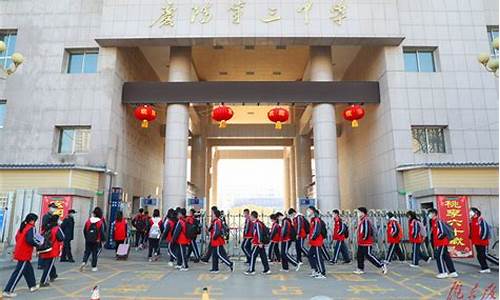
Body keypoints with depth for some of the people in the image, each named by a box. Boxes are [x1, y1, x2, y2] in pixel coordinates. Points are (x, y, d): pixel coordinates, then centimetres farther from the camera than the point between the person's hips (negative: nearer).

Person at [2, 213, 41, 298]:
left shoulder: (22, 227, 11)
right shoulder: (31, 228, -15)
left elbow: (17, 238, 16)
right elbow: (30, 240, -26)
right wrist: (38, 244, -12)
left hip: (19, 252, 9)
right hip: (24, 255, -9)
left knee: (29, 269, 19)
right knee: (18, 273, -3)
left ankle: (32, 286, 30)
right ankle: (7, 291, 0)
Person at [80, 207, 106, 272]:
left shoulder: (88, 220, -1)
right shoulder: (100, 222, -11)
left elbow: (84, 230, 6)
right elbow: (102, 232, -11)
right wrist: (103, 239, 1)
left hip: (88, 240, 3)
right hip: (96, 241, -2)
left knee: (87, 251, 16)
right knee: (95, 253, 7)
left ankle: (84, 262, -7)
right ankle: (94, 267, 11)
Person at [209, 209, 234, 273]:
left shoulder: (216, 222, -20)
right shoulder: (218, 221, 11)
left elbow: (217, 232, -28)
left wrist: (214, 237, -13)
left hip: (217, 242, -10)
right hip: (216, 242, 10)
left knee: (220, 254, -5)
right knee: (214, 255, 15)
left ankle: (230, 264, 0)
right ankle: (215, 269, 22)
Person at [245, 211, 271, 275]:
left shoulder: (256, 223, -17)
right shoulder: (259, 222, 12)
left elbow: (260, 233, -23)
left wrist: (260, 242, -22)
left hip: (258, 243, -10)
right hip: (261, 243, 10)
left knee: (253, 255, -2)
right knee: (263, 256, 11)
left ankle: (251, 270, 4)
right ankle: (267, 269, 15)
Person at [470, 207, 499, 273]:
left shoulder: (480, 220, -15)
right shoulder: (472, 221, 11)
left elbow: (485, 229, -18)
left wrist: (483, 238, -17)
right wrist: (471, 238, 15)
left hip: (482, 241, -8)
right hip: (476, 242, 9)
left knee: (485, 255, -7)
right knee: (480, 256, 9)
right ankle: (485, 268, 15)